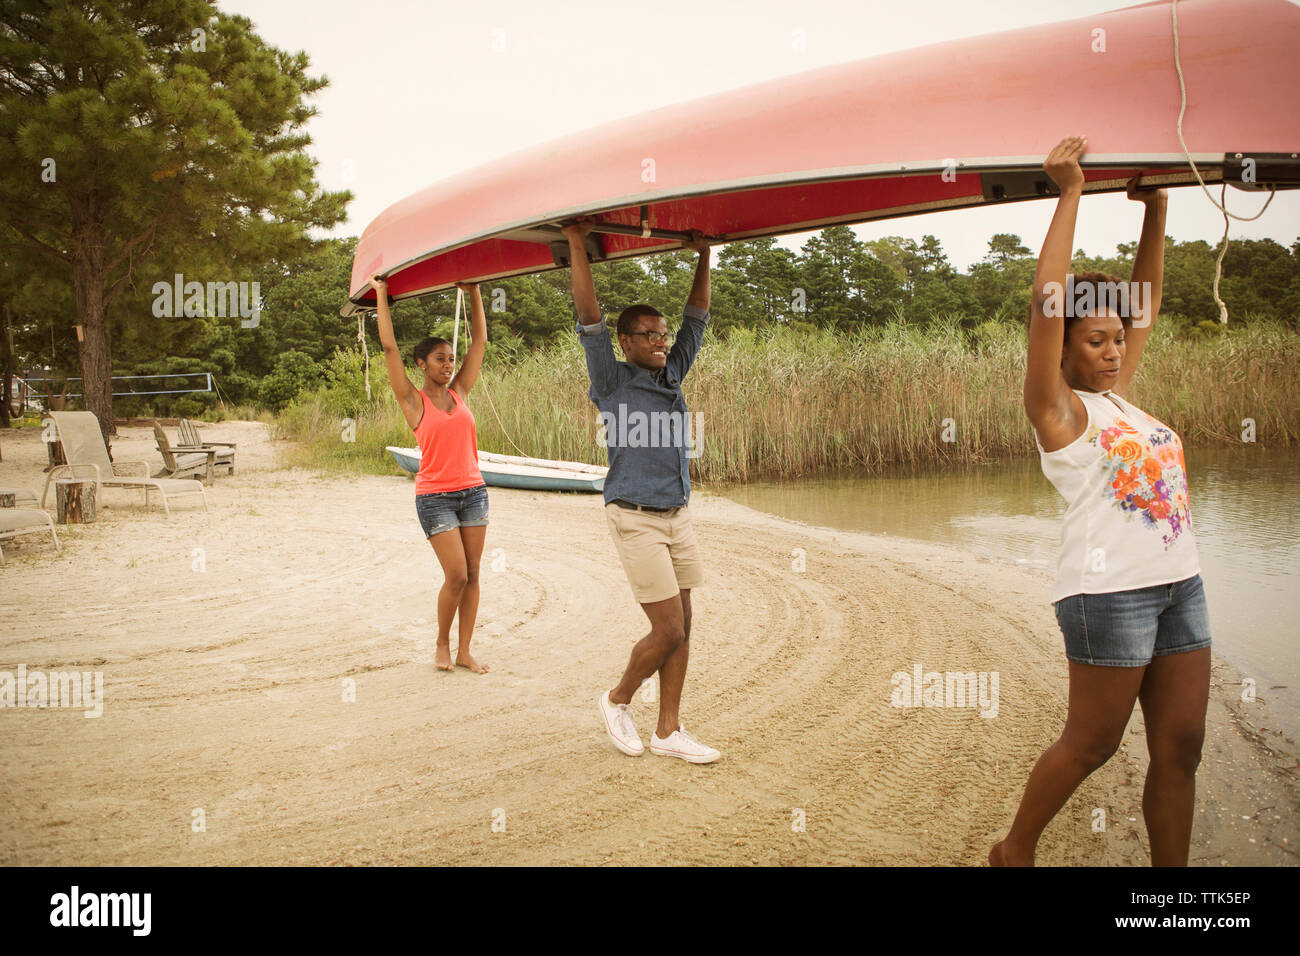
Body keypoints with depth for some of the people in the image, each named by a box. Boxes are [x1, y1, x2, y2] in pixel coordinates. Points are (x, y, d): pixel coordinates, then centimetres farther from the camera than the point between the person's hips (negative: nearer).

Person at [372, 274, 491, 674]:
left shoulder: (459, 392, 8)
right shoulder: (413, 401, -3)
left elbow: (480, 341, 11)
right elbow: (389, 347, -7)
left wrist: (474, 293, 10)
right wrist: (381, 295, -2)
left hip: (473, 491, 5)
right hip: (435, 496, -4)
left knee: (472, 575, 4)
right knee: (456, 576, -8)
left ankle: (464, 651, 13)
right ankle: (442, 644, 15)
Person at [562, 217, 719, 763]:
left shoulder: (671, 376, 11)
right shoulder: (613, 383, -6)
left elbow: (697, 318, 15)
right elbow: (589, 319, -15)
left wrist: (703, 256, 12)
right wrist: (577, 245, -17)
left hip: (678, 517, 7)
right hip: (636, 519, -7)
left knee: (681, 628, 7)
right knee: (668, 631, -7)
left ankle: (668, 732, 16)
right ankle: (617, 701, 18)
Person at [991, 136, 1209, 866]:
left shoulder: (1117, 396, 14)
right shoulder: (1059, 408, -5)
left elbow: (1147, 301, 21)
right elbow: (1047, 301, -15)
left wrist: (1157, 209, 16)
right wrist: (1070, 194, -12)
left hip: (1180, 585, 7)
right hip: (1109, 589, -7)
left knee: (1180, 748, 7)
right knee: (1092, 744, 3)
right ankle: (1014, 851, 23)